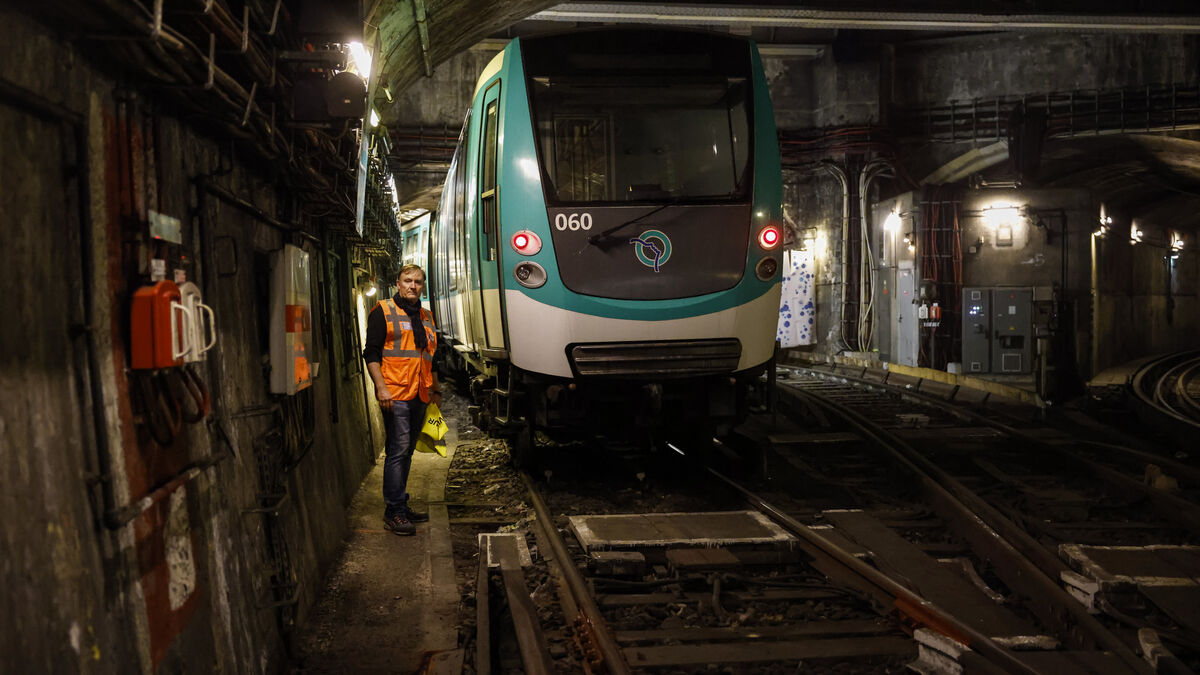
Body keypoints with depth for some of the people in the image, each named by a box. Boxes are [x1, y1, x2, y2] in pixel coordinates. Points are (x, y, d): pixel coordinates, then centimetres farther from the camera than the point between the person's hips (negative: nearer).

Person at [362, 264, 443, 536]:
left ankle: (400, 506, 19)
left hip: (420, 395, 7)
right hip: (395, 393, -7)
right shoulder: (383, 312, -1)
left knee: (407, 451, 12)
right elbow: (371, 353, -7)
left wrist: (435, 390, 22)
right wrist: (381, 387, -16)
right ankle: (394, 511, -7)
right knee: (398, 449, -10)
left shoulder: (425, 316, 20)